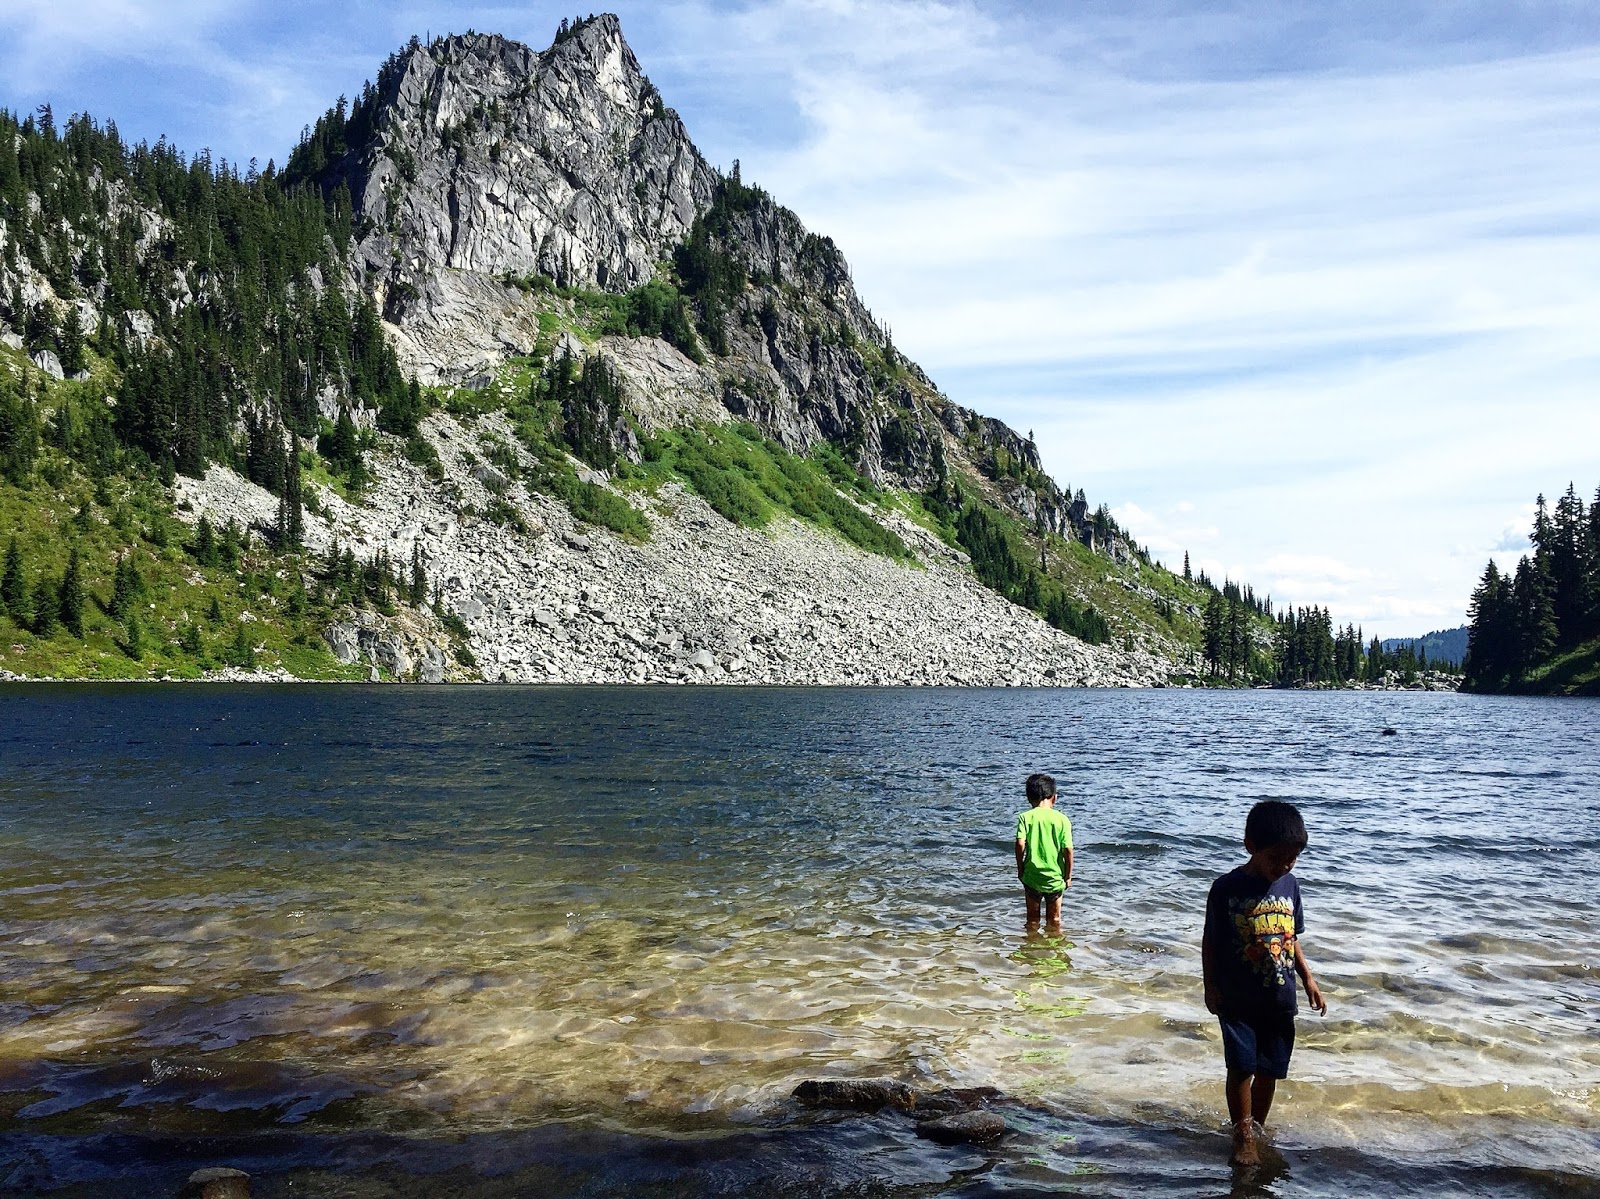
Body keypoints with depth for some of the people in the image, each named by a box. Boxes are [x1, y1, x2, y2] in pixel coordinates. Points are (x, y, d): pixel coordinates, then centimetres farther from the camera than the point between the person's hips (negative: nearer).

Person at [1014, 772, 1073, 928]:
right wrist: (1068, 876, 3)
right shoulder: (1062, 819, -6)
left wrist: (1020, 868, -2)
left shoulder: (1025, 817, -8)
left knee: (1033, 918, 15)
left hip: (1032, 875, 0)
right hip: (1055, 877, 0)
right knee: (1054, 919, 16)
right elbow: (1068, 850, -9)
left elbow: (1020, 844, -17)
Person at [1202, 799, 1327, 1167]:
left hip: (1280, 999, 4)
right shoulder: (1227, 888, -13)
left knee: (1270, 1070, 11)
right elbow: (1210, 941, -5)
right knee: (1241, 1066, -5)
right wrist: (1211, 986, -6)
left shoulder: (1289, 885, 1)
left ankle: (1257, 1130, 29)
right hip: (1237, 1001, -4)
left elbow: (1291, 938, 13)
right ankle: (1242, 1136, 9)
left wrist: (1308, 978, 9)